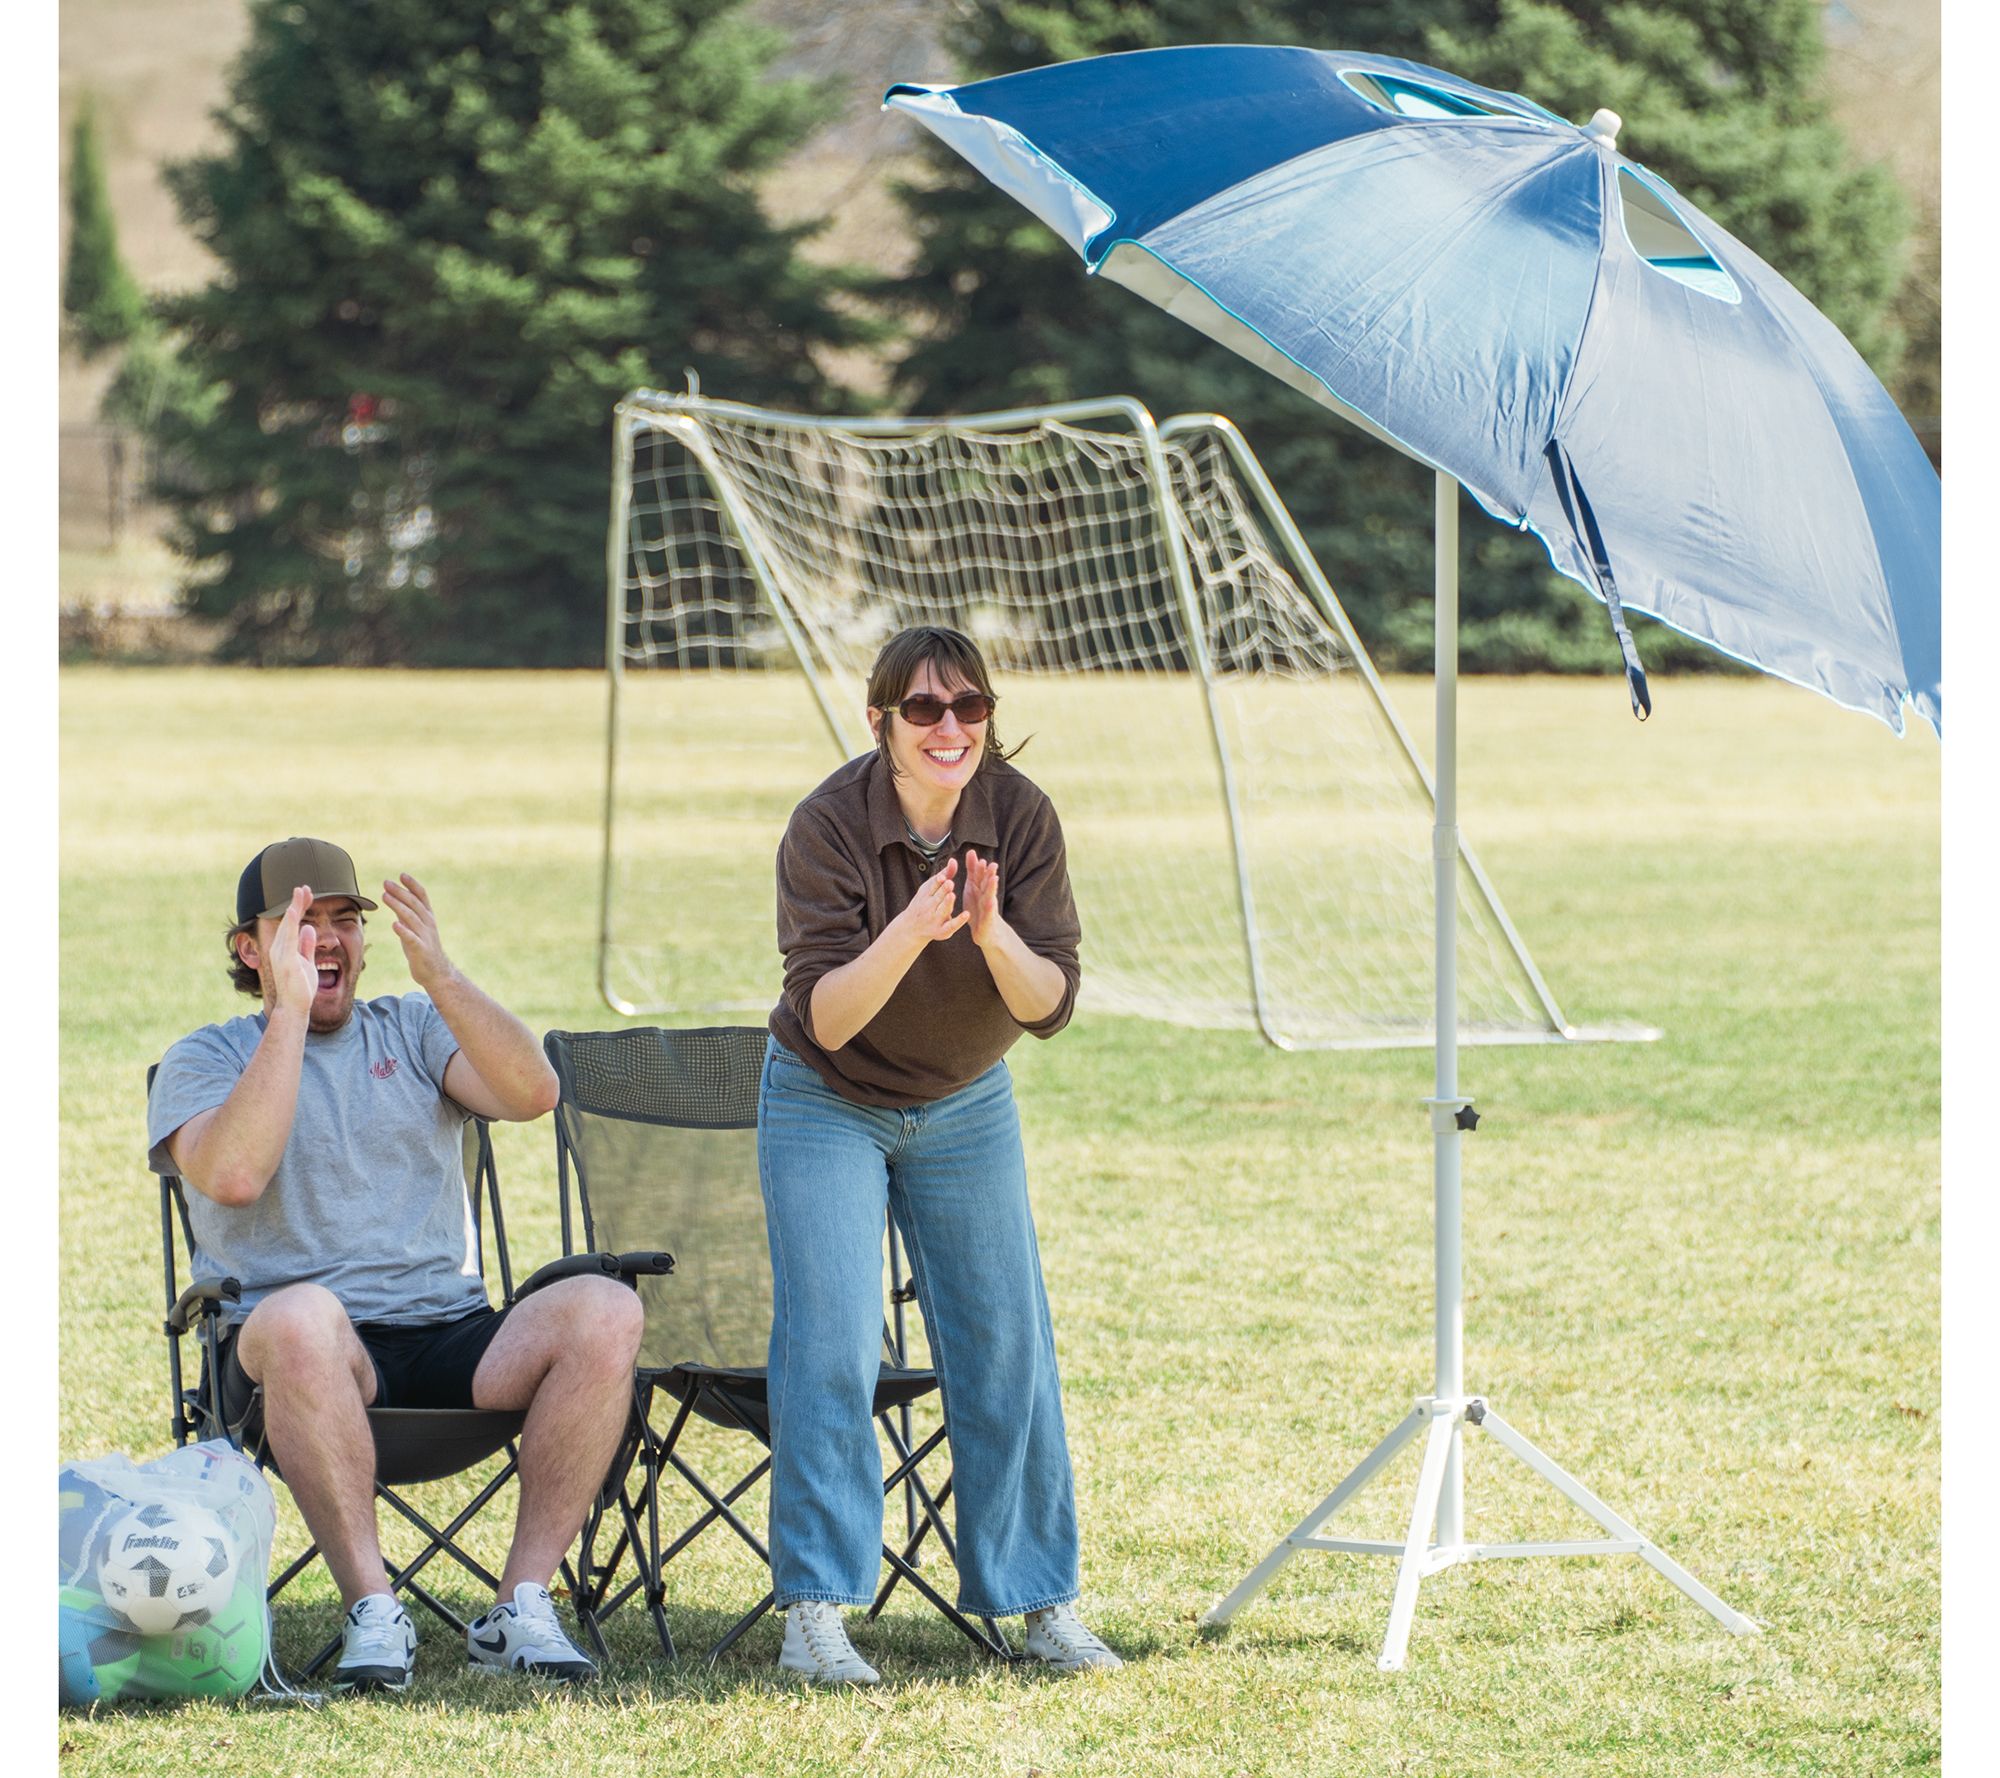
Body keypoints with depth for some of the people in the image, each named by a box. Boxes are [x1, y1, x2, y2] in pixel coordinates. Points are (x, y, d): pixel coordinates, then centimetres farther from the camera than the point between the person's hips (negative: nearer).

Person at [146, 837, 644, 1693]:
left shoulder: (412, 1029, 19)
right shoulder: (205, 1059, 11)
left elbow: (531, 1094, -2)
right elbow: (233, 1174, -12)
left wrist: (438, 974, -13)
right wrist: (291, 1011, -12)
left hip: (452, 1335, 3)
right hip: (292, 1360, -3)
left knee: (603, 1311, -25)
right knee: (301, 1317, -40)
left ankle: (521, 1605, -22)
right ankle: (372, 1609, -33)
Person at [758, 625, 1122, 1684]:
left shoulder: (1019, 819, -16)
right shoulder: (828, 827, -24)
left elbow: (1050, 1006, -17)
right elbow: (826, 1018, -27)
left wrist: (992, 933, -36)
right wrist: (910, 932, -43)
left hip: (966, 1110, 3)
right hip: (827, 1107, -3)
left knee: (1006, 1350, 4)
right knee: (830, 1347, -12)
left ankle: (1043, 1604, 14)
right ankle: (813, 1614, -9)